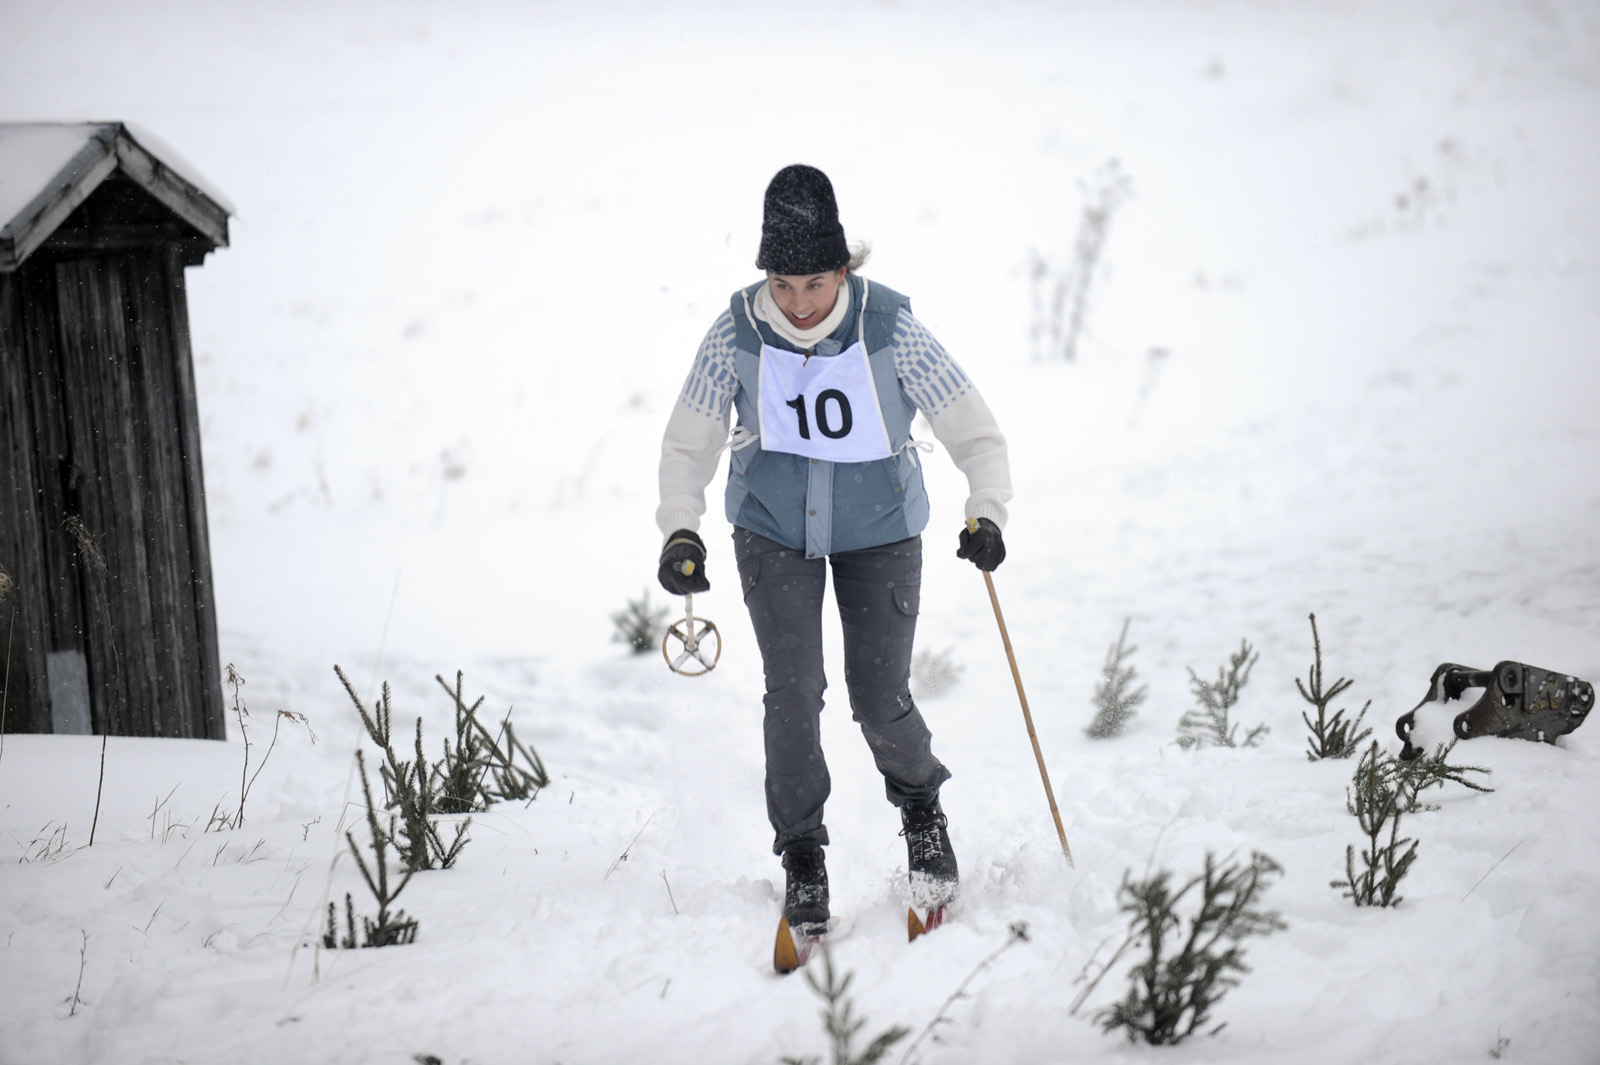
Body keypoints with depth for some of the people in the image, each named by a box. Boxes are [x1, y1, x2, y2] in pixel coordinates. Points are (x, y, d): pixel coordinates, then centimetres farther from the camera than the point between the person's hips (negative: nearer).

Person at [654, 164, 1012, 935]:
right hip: (773, 530, 1)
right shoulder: (736, 334, -16)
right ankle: (801, 855, 7)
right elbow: (688, 442, -3)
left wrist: (986, 513, -30)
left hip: (878, 531, -1)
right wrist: (680, 530, -17)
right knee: (793, 692, -10)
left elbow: (974, 430, -14)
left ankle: (920, 802, 27)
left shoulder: (890, 332, -21)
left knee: (880, 699, -5)